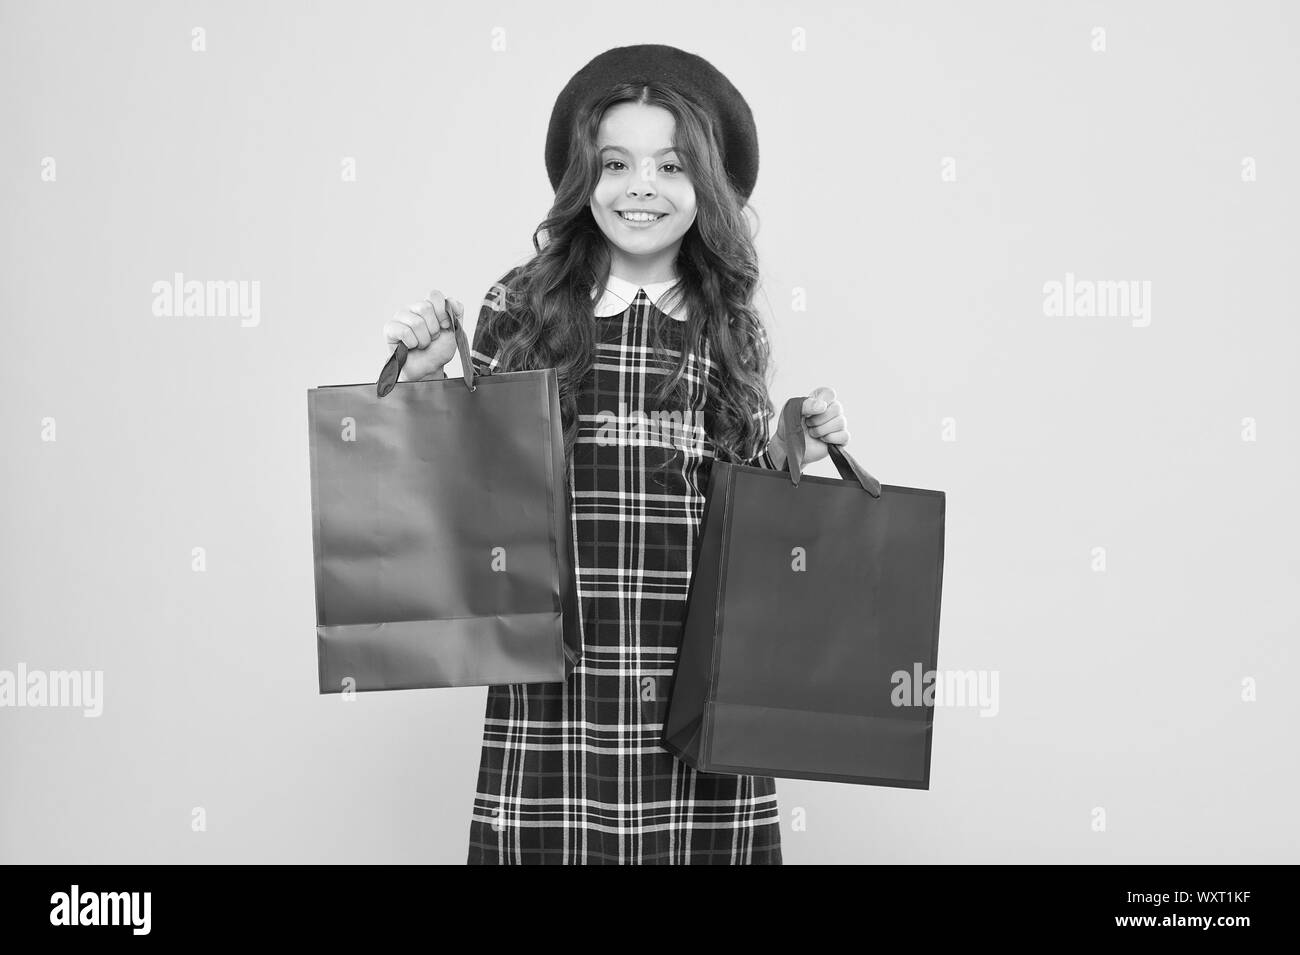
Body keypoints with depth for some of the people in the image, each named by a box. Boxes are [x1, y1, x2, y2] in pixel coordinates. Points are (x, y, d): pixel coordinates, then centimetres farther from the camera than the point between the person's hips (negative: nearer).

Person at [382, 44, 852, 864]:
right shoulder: (522, 306, 2)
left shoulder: (730, 324, 8)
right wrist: (426, 378, -7)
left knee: (698, 840, 3)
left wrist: (797, 445, 0)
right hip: (557, 664, -1)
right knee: (548, 836, 2)